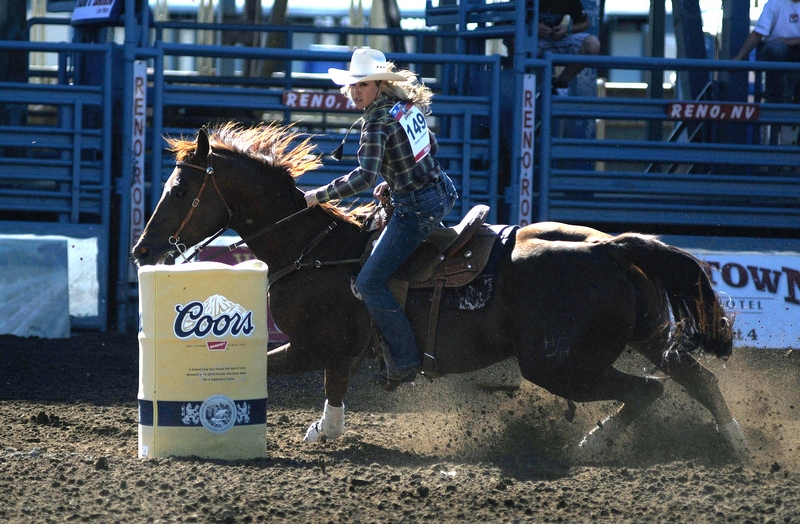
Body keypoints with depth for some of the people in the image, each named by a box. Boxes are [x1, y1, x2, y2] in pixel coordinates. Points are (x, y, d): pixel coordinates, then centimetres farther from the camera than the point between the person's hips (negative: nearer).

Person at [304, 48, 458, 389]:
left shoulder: (377, 121, -20)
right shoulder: (408, 104, 7)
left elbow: (365, 176, -31)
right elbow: (431, 150, 19)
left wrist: (319, 196, -24)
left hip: (417, 209, -10)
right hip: (441, 191, 10)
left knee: (369, 283, -8)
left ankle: (405, 360, -6)